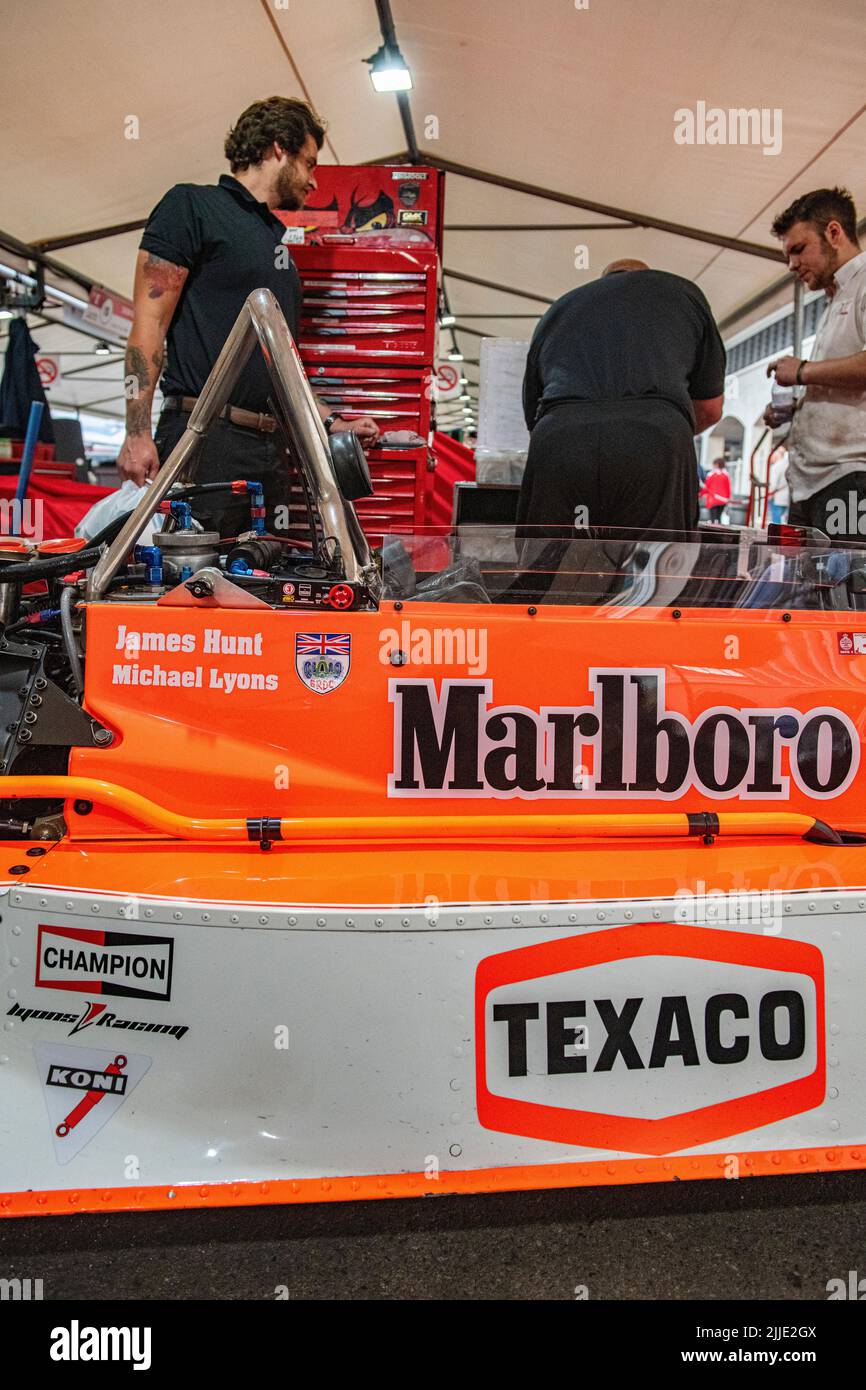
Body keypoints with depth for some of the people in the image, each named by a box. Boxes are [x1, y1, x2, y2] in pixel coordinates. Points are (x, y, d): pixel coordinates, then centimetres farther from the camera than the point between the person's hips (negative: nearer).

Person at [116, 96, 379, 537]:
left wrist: (333, 424, 20)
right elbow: (148, 323, -7)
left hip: (269, 450, 8)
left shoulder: (275, 239, 25)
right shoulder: (192, 206, 2)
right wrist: (138, 434, -17)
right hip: (205, 438, -8)